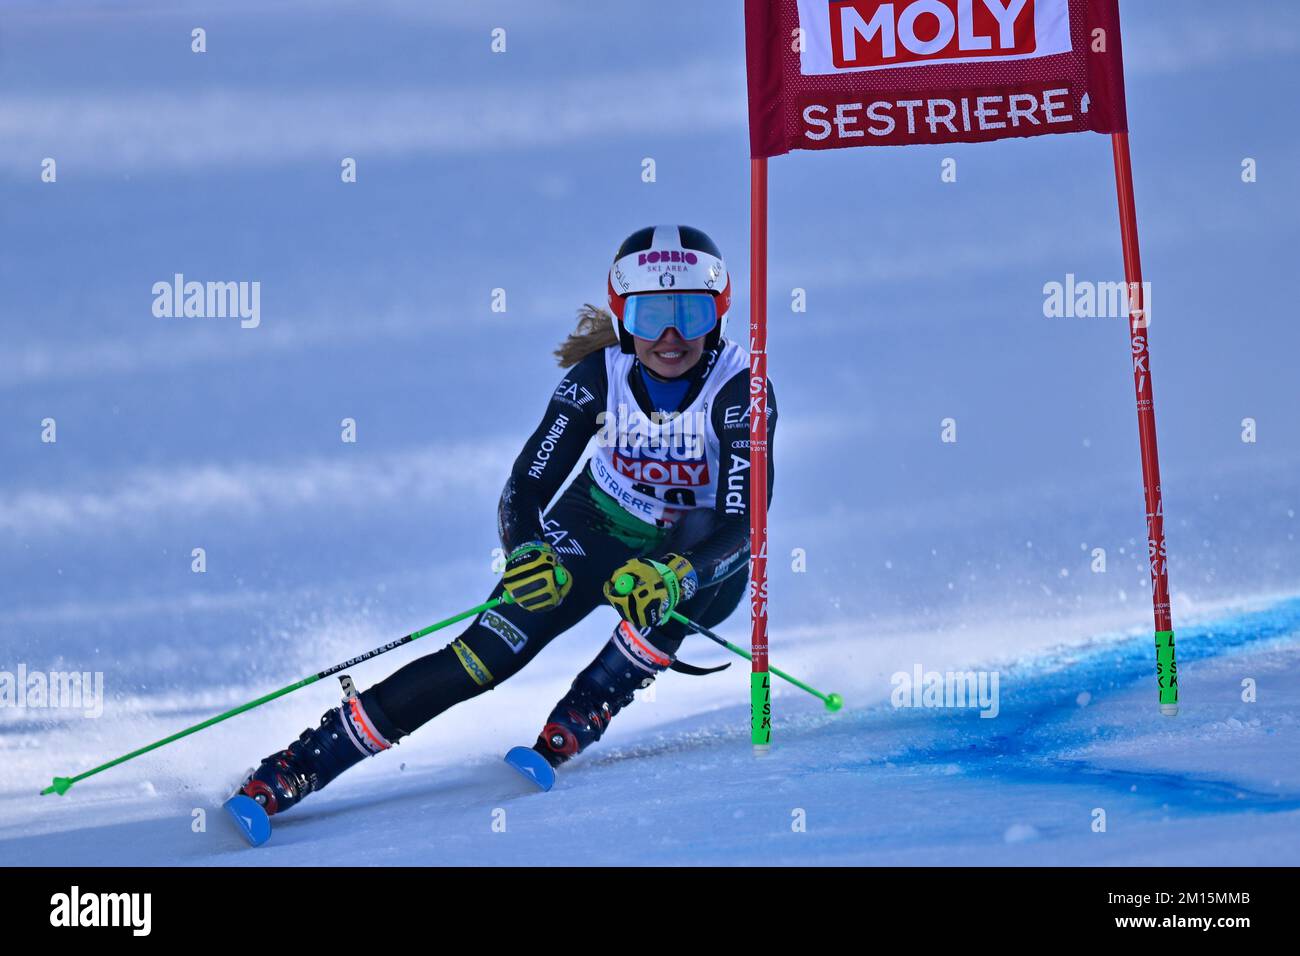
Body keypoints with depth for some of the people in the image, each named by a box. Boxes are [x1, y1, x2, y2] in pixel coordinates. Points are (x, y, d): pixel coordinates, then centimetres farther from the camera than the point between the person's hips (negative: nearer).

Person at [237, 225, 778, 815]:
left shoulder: (739, 386, -23)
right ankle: (307, 759, -21)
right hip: (598, 528, 1)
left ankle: (570, 731, -30)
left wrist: (671, 574, -49)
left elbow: (742, 524, -29)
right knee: (493, 650, -20)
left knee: (673, 585, -38)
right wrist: (528, 553, -38)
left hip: (701, 553, -1)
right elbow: (526, 487, -16)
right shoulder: (600, 374, -17)